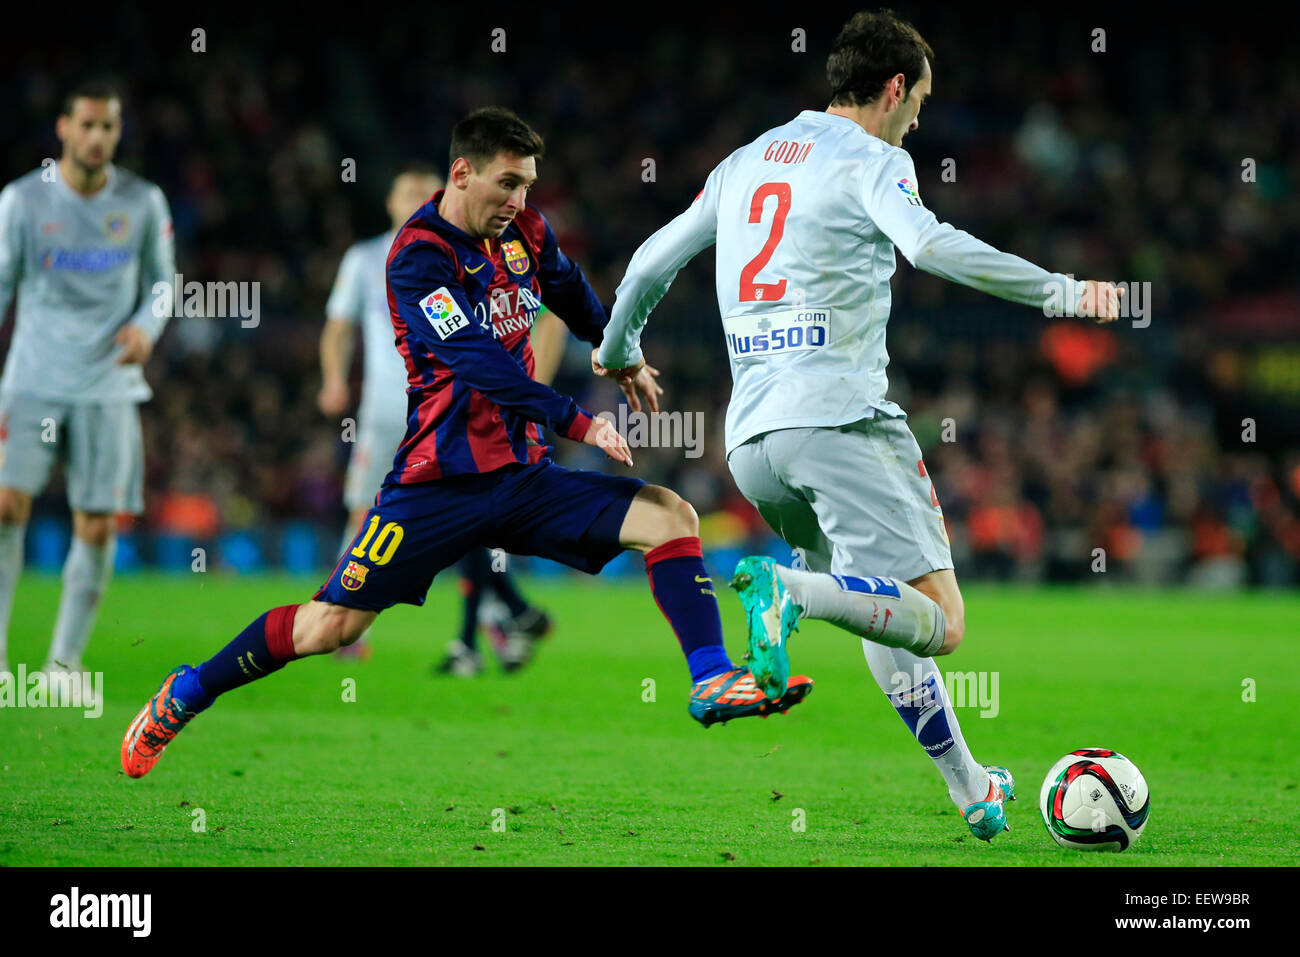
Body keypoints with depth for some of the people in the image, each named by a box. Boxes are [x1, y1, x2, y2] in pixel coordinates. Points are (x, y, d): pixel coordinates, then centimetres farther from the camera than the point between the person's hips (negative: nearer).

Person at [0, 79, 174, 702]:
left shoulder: (143, 203, 2)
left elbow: (162, 281, 13)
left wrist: (146, 326, -8)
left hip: (108, 387, 1)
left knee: (97, 527, -2)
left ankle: (66, 661, 12)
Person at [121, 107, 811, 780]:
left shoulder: (526, 233, 6)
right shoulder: (418, 258, -15)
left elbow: (574, 297, 31)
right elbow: (478, 363, -26)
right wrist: (576, 421, -32)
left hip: (523, 474, 6)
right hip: (440, 482, -6)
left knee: (671, 516, -10)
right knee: (329, 626, -8)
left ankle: (712, 682, -14)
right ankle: (184, 695, 12)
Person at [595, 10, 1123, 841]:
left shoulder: (746, 163, 20)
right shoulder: (872, 161, 0)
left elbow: (653, 261, 26)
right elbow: (930, 245, -20)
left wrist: (619, 351, 44)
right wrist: (1057, 291, -18)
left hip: (750, 441, 8)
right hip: (840, 421, -8)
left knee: (888, 615, 21)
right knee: (939, 624, -15)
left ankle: (970, 790, 20)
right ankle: (792, 592, -37)